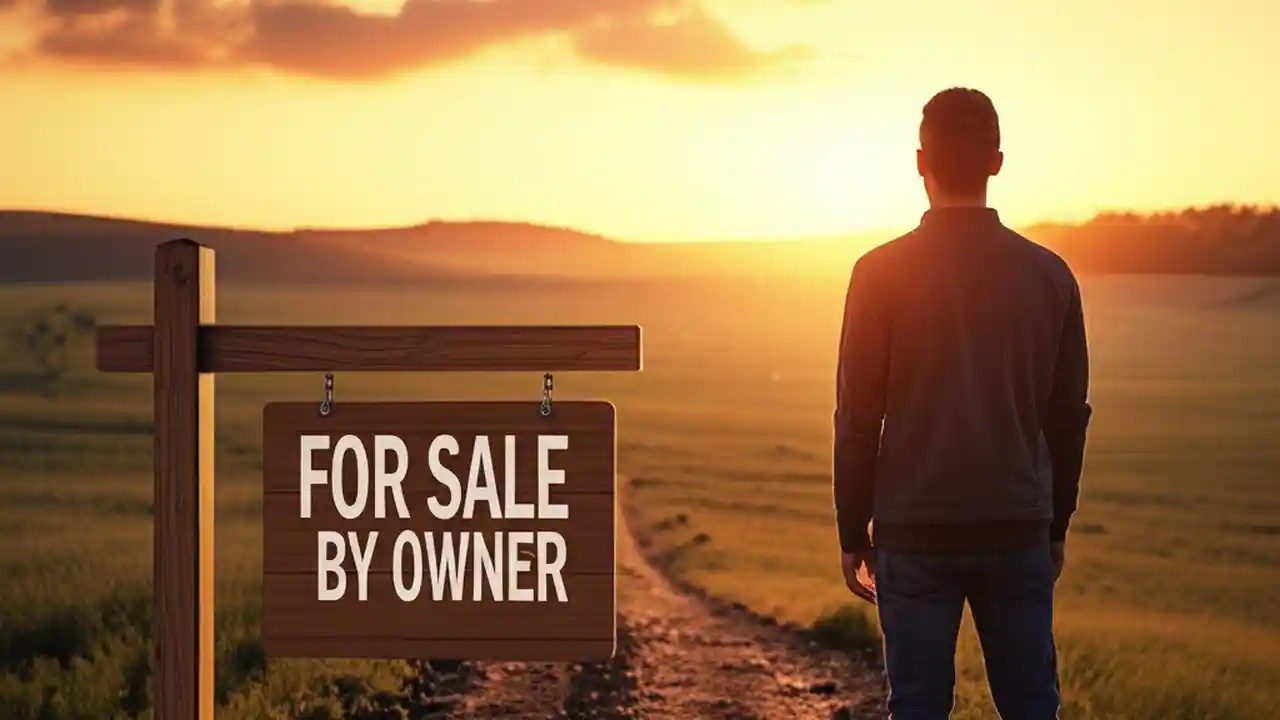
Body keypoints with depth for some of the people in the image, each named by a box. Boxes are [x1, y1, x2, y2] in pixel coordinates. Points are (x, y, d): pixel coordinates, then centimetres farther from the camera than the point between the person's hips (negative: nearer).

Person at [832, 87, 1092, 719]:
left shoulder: (882, 272, -4)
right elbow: (1068, 416, 8)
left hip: (913, 532, -2)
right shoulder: (1049, 275, 3)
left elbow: (858, 419, -3)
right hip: (1018, 531, 2)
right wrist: (1055, 526, 19)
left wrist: (852, 536, 5)